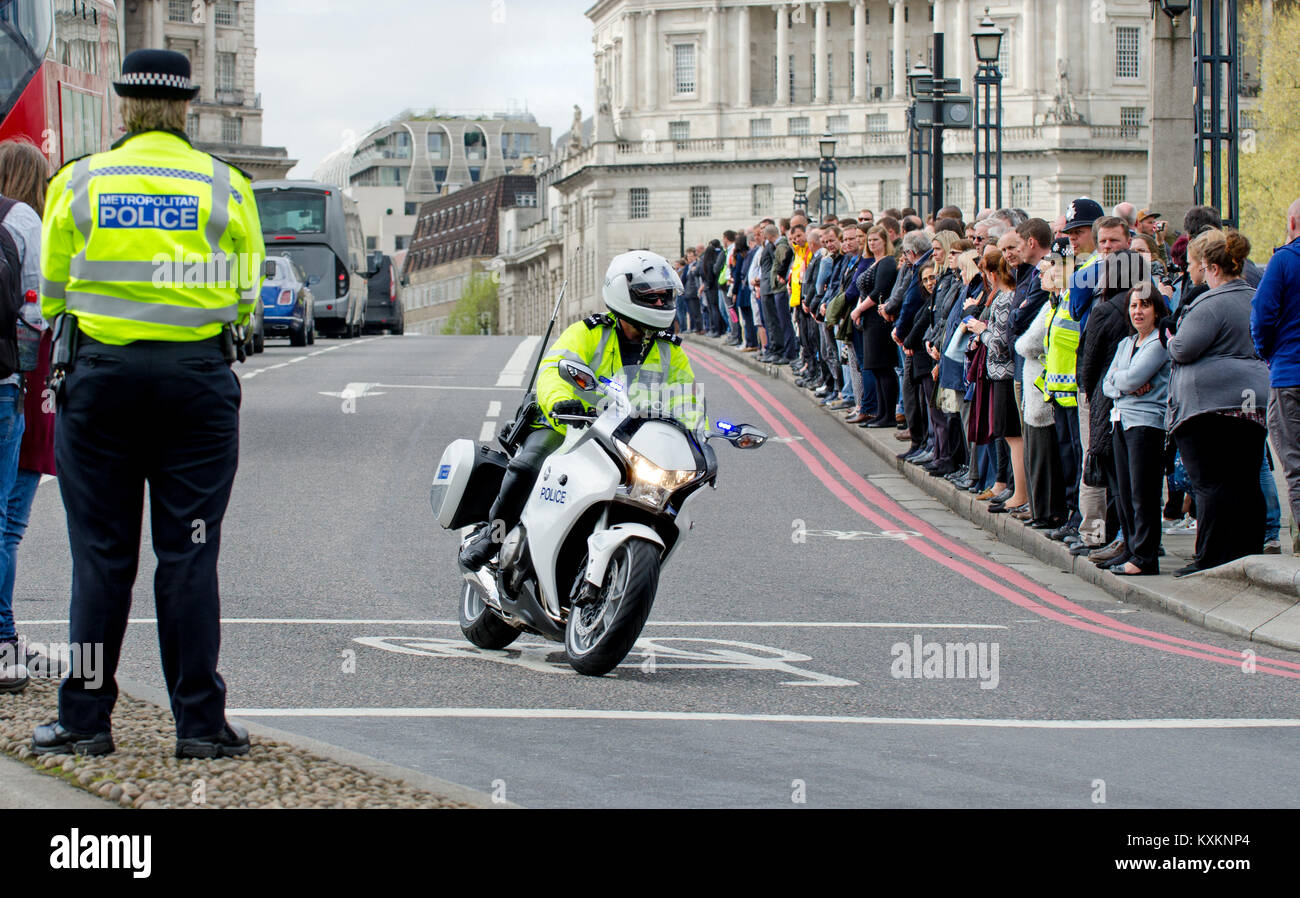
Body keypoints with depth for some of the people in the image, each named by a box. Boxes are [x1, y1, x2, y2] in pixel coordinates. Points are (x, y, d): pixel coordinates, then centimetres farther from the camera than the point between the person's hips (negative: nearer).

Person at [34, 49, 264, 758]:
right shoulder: (226, 187, 2)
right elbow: (244, 298, 5)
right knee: (189, 554, 2)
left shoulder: (77, 183, 2)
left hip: (99, 378, 0)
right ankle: (199, 722, 3)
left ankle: (85, 720, 6)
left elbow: (52, 294, 6)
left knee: (101, 554, 5)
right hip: (198, 377, 0)